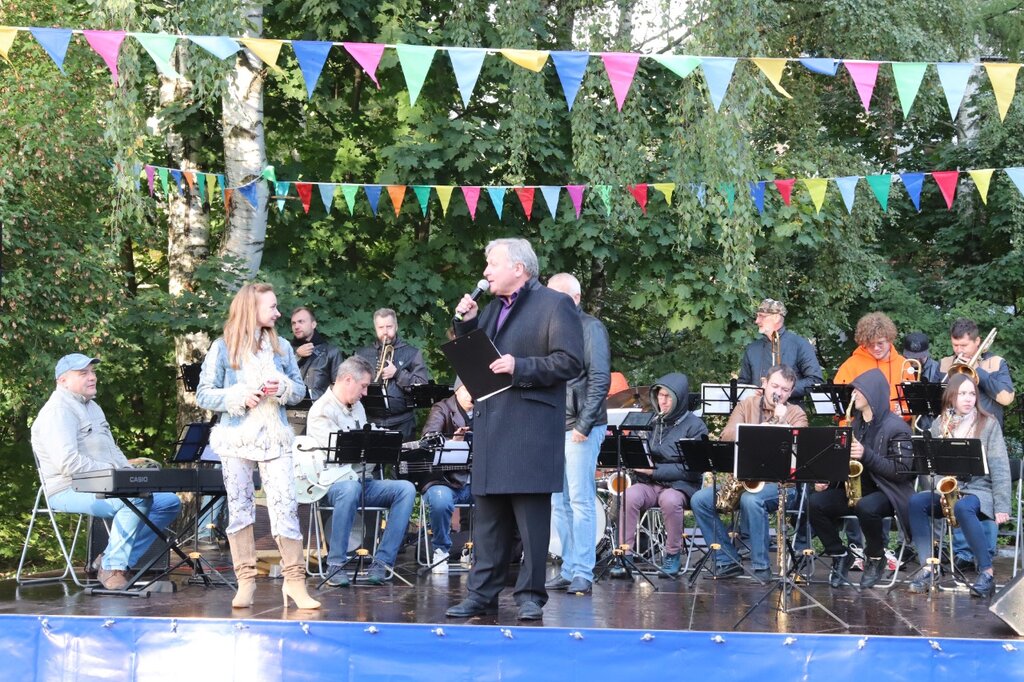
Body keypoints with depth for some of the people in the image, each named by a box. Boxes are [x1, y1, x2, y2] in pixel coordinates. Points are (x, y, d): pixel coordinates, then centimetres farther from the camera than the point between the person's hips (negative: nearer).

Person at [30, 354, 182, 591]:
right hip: (70, 491, -10)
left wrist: (128, 464, 7)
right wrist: (113, 470, -21)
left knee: (170, 501, -1)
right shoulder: (58, 411, -11)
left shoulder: (92, 407, 22)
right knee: (138, 497, -33)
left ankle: (113, 560, -4)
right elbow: (69, 463, -23)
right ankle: (112, 567, -22)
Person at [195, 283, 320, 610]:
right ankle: (246, 580, 11)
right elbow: (203, 395, -2)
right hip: (236, 439, -2)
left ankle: (295, 579, -1)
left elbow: (300, 390, 14)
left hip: (274, 438, 2)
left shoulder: (281, 347, 10)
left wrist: (283, 387, -8)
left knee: (286, 506, -6)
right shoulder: (223, 348, 0)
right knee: (239, 508, 2)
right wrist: (238, 396, -16)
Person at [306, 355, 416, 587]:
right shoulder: (321, 410, -6)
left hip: (363, 481, 8)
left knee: (406, 489, -16)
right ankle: (336, 564, -30)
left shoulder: (358, 407, 21)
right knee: (350, 488, -41)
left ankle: (383, 562, -20)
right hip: (332, 482, -7)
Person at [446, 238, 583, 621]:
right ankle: (483, 593, 13)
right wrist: (467, 323, 7)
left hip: (531, 428, -7)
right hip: (490, 427, 7)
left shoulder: (554, 305, -3)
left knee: (531, 515, -3)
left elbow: (570, 362, -12)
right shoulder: (491, 309, 21)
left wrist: (520, 367, -19)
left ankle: (530, 595, 4)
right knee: (488, 515, 8)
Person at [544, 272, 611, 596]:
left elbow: (600, 379, -11)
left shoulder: (590, 327, -4)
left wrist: (584, 425, -16)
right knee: (559, 503, 8)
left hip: (580, 428, -7)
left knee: (580, 500, -7)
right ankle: (568, 569, 14)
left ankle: (583, 573, -5)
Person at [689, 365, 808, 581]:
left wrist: (781, 422, -20)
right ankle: (728, 561, -8)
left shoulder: (796, 413, 5)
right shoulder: (747, 405, 12)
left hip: (780, 483, -4)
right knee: (699, 499, -14)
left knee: (751, 500, -37)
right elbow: (727, 436, -4)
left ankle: (761, 567, -25)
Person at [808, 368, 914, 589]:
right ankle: (840, 555, -2)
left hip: (886, 491, -6)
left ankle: (876, 558, -11)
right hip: (853, 487, 6)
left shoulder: (896, 427, -9)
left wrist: (866, 454, -25)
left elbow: (902, 471, -16)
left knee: (866, 507, -40)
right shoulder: (855, 423, 14)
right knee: (816, 503, -20)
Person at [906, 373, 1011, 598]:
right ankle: (927, 568, -27)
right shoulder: (939, 425, 10)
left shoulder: (988, 424, 1)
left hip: (979, 491, -4)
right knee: (916, 502, -26)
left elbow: (999, 466, -4)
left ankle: (987, 573, -31)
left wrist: (1002, 506, -13)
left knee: (963, 507, -38)